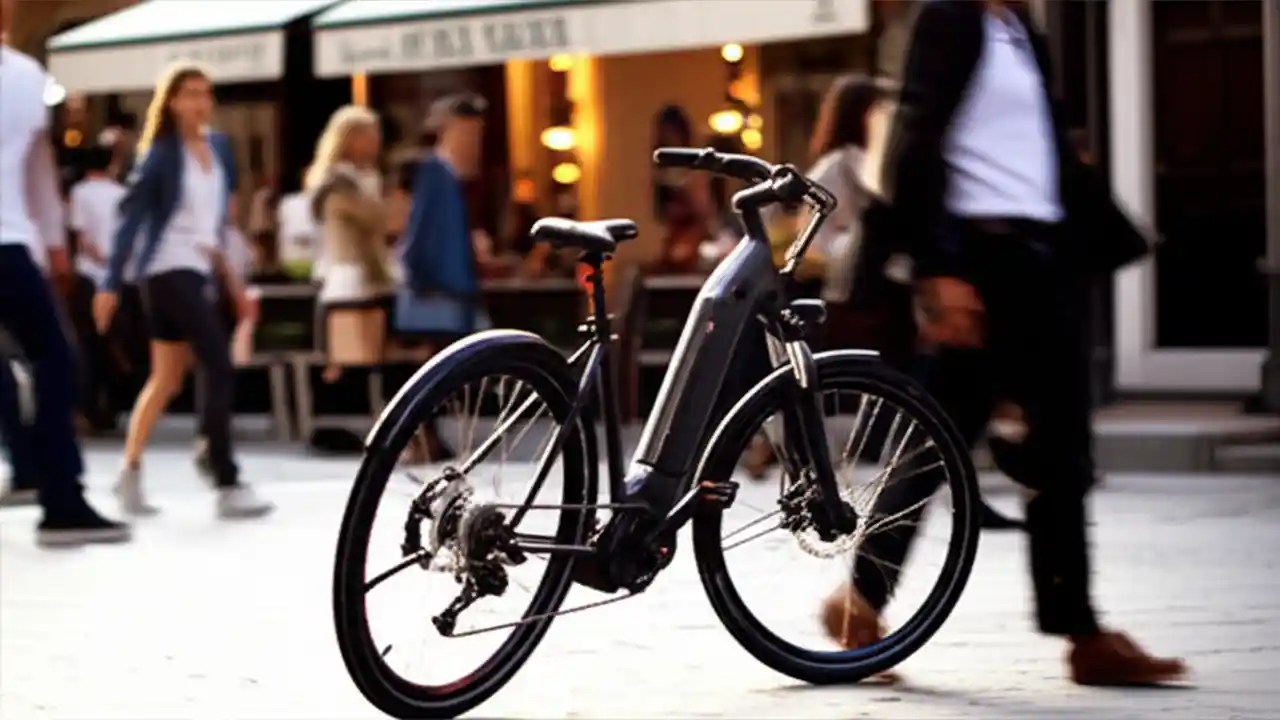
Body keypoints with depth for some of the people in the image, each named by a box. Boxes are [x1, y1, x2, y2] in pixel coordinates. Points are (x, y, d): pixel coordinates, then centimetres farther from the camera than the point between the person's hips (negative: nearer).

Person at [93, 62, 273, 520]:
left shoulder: (219, 148, 9)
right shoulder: (161, 154, -11)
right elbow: (132, 218, -12)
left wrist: (230, 276, 17)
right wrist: (111, 284, -15)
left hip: (197, 272, 8)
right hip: (169, 272, -8)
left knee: (167, 378, 13)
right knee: (219, 369, -13)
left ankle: (130, 475, 22)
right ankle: (228, 486, -14)